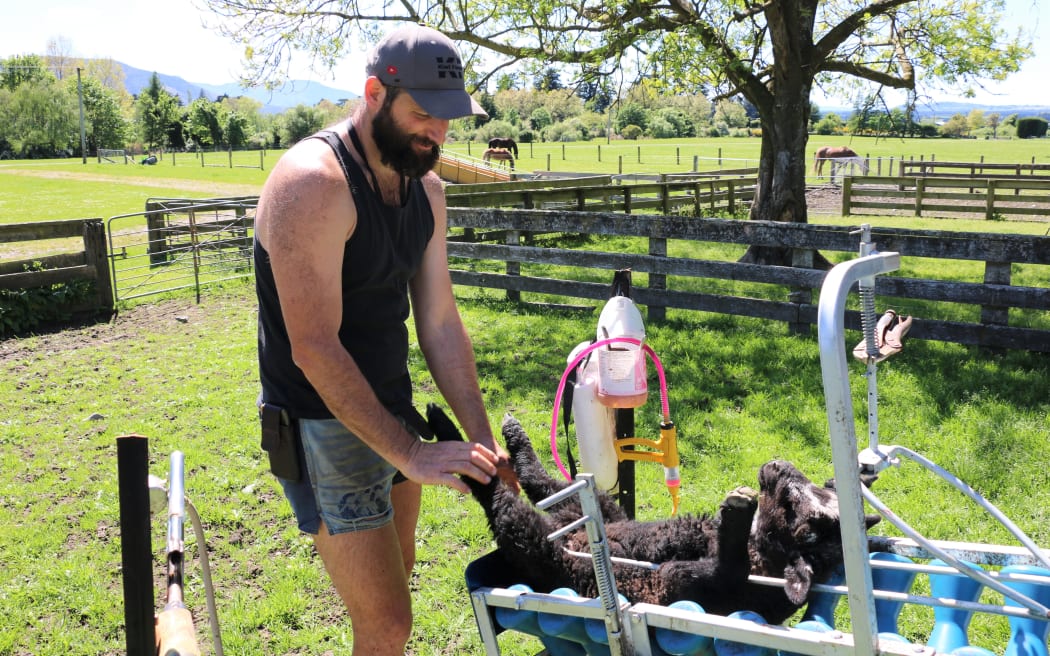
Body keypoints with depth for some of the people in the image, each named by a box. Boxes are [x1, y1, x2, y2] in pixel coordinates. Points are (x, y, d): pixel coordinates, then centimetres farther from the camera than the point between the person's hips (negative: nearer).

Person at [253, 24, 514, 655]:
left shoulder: (426, 187, 3)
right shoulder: (312, 182, -23)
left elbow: (439, 321, 2)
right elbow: (315, 349, -27)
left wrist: (482, 439, -4)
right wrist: (411, 454, -26)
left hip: (394, 412, 8)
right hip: (325, 428, -8)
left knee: (396, 574, 24)